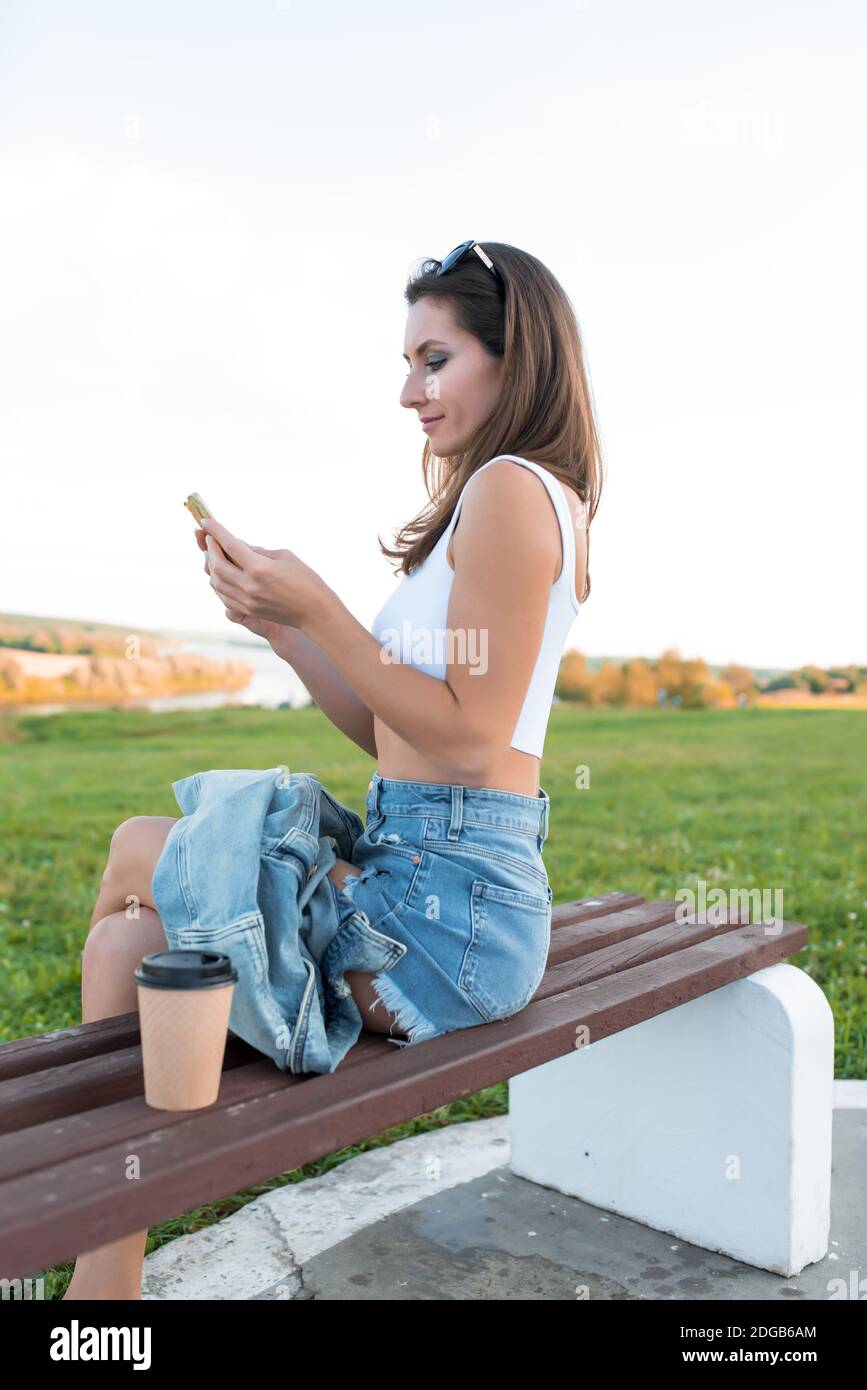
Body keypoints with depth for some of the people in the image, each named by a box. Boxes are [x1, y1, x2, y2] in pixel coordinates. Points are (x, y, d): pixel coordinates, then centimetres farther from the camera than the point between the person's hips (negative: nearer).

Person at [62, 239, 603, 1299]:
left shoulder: (511, 489, -12)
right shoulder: (529, 499, 18)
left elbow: (469, 741, -19)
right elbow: (390, 737, 15)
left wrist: (320, 611, -17)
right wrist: (282, 625, 7)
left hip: (447, 905, -9)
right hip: (417, 872, 9)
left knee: (135, 851, 1)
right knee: (129, 943, 6)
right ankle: (102, 1282, 14)